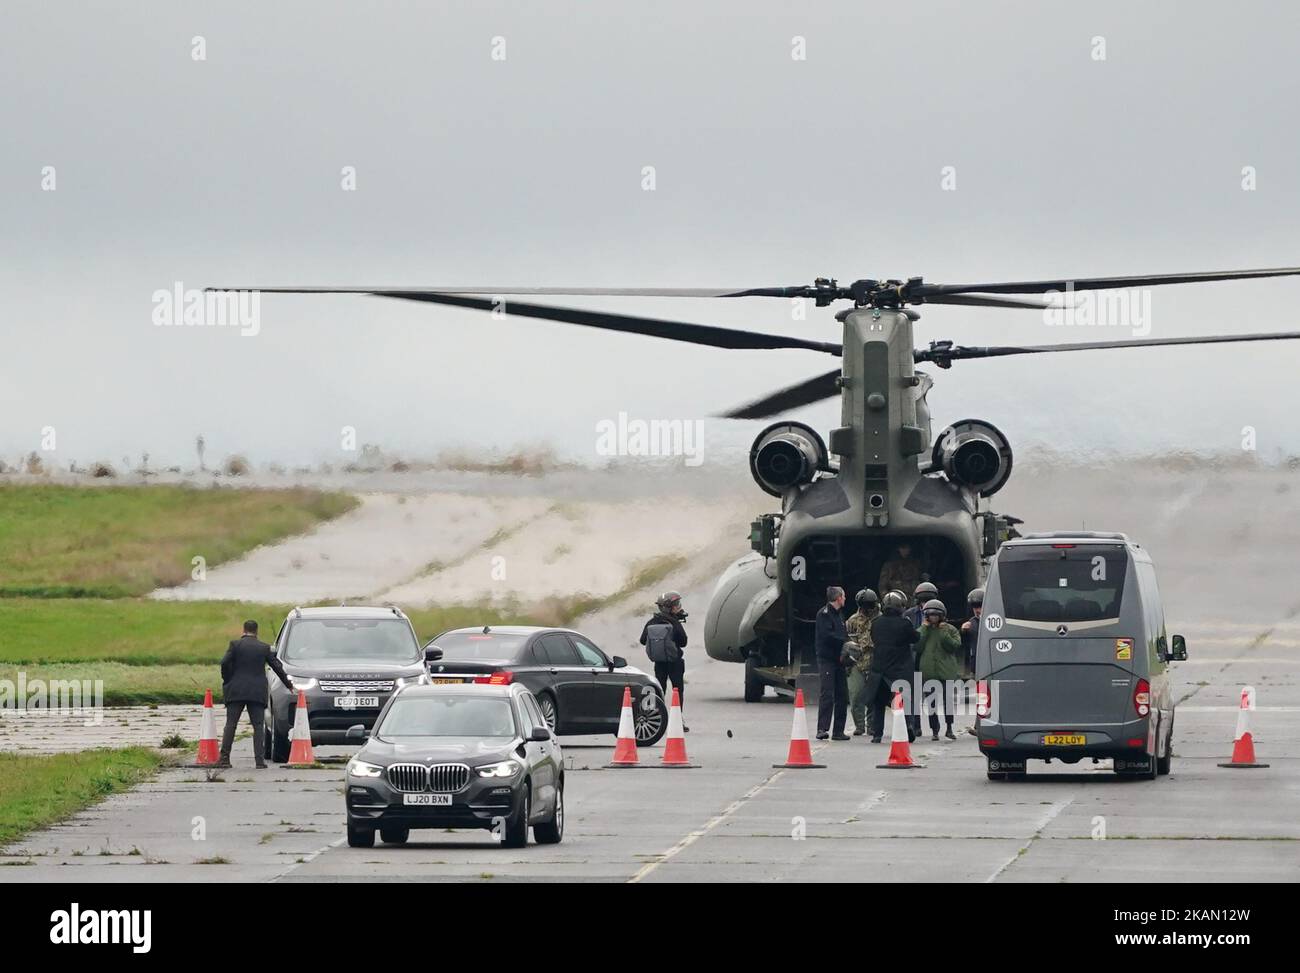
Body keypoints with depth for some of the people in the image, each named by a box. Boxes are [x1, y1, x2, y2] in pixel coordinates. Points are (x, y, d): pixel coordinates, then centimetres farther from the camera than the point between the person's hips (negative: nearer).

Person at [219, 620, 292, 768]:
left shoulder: (235, 644, -1)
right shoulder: (264, 648, 4)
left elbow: (225, 663, -9)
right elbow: (277, 667, 9)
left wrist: (227, 681, 7)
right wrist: (288, 684, 22)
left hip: (236, 691, -1)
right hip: (257, 693, 1)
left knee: (231, 724, 2)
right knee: (258, 726, 2)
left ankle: (224, 758, -4)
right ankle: (259, 759, -6)